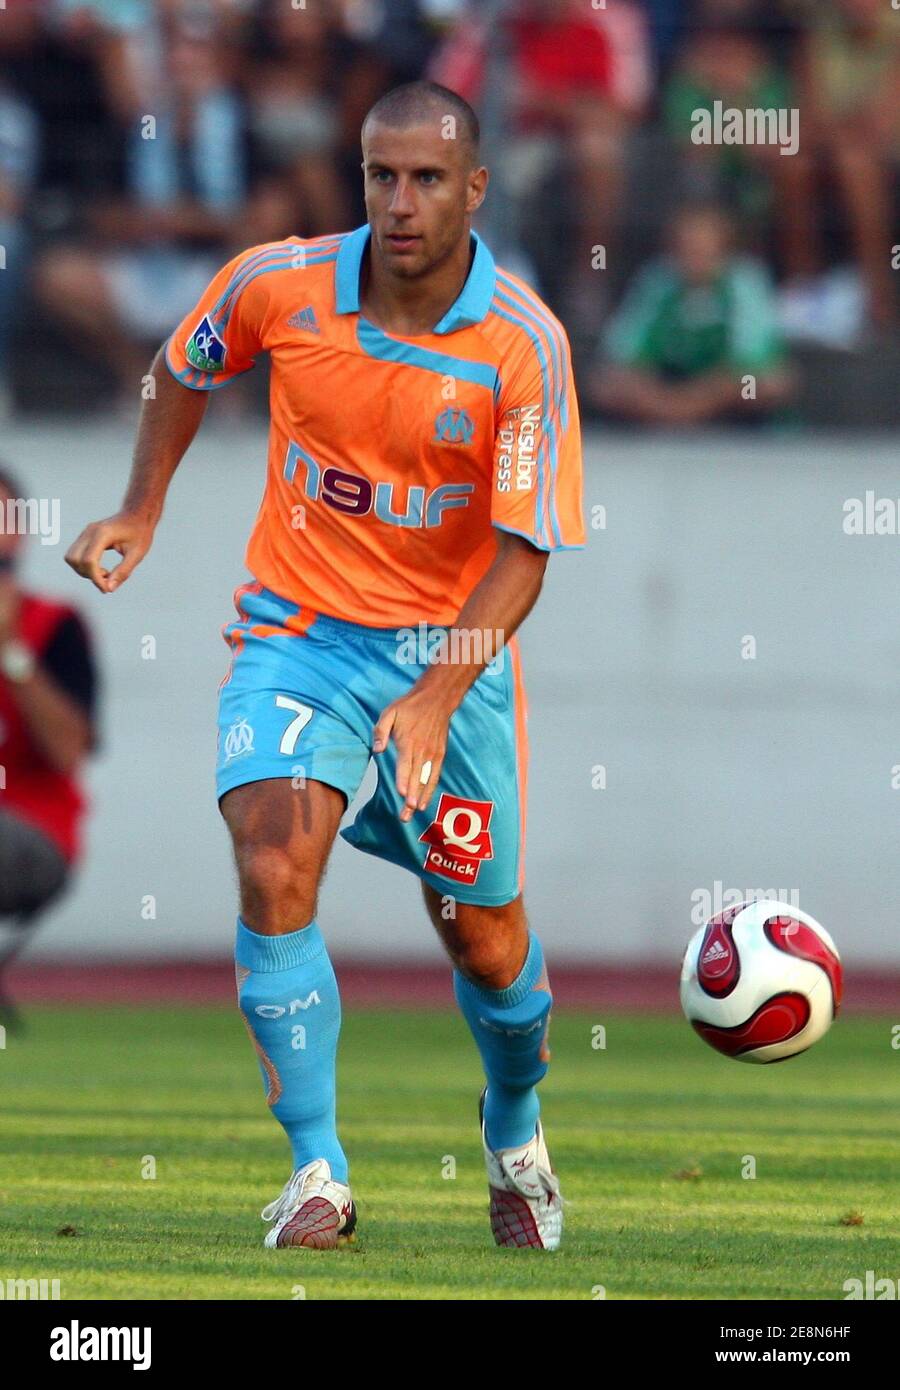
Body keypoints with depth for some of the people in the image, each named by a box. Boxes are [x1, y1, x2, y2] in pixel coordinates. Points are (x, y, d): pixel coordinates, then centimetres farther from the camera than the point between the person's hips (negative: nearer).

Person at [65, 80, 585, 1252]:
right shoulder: (279, 285, -10)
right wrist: (143, 513, 9)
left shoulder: (524, 344, -16)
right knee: (274, 873, -23)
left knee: (486, 944, 8)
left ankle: (516, 1134, 40)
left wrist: (437, 697, -28)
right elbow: (187, 368, 15)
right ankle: (317, 1174, -15)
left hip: (451, 652, -1)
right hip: (297, 631, 1)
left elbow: (525, 553, -18)